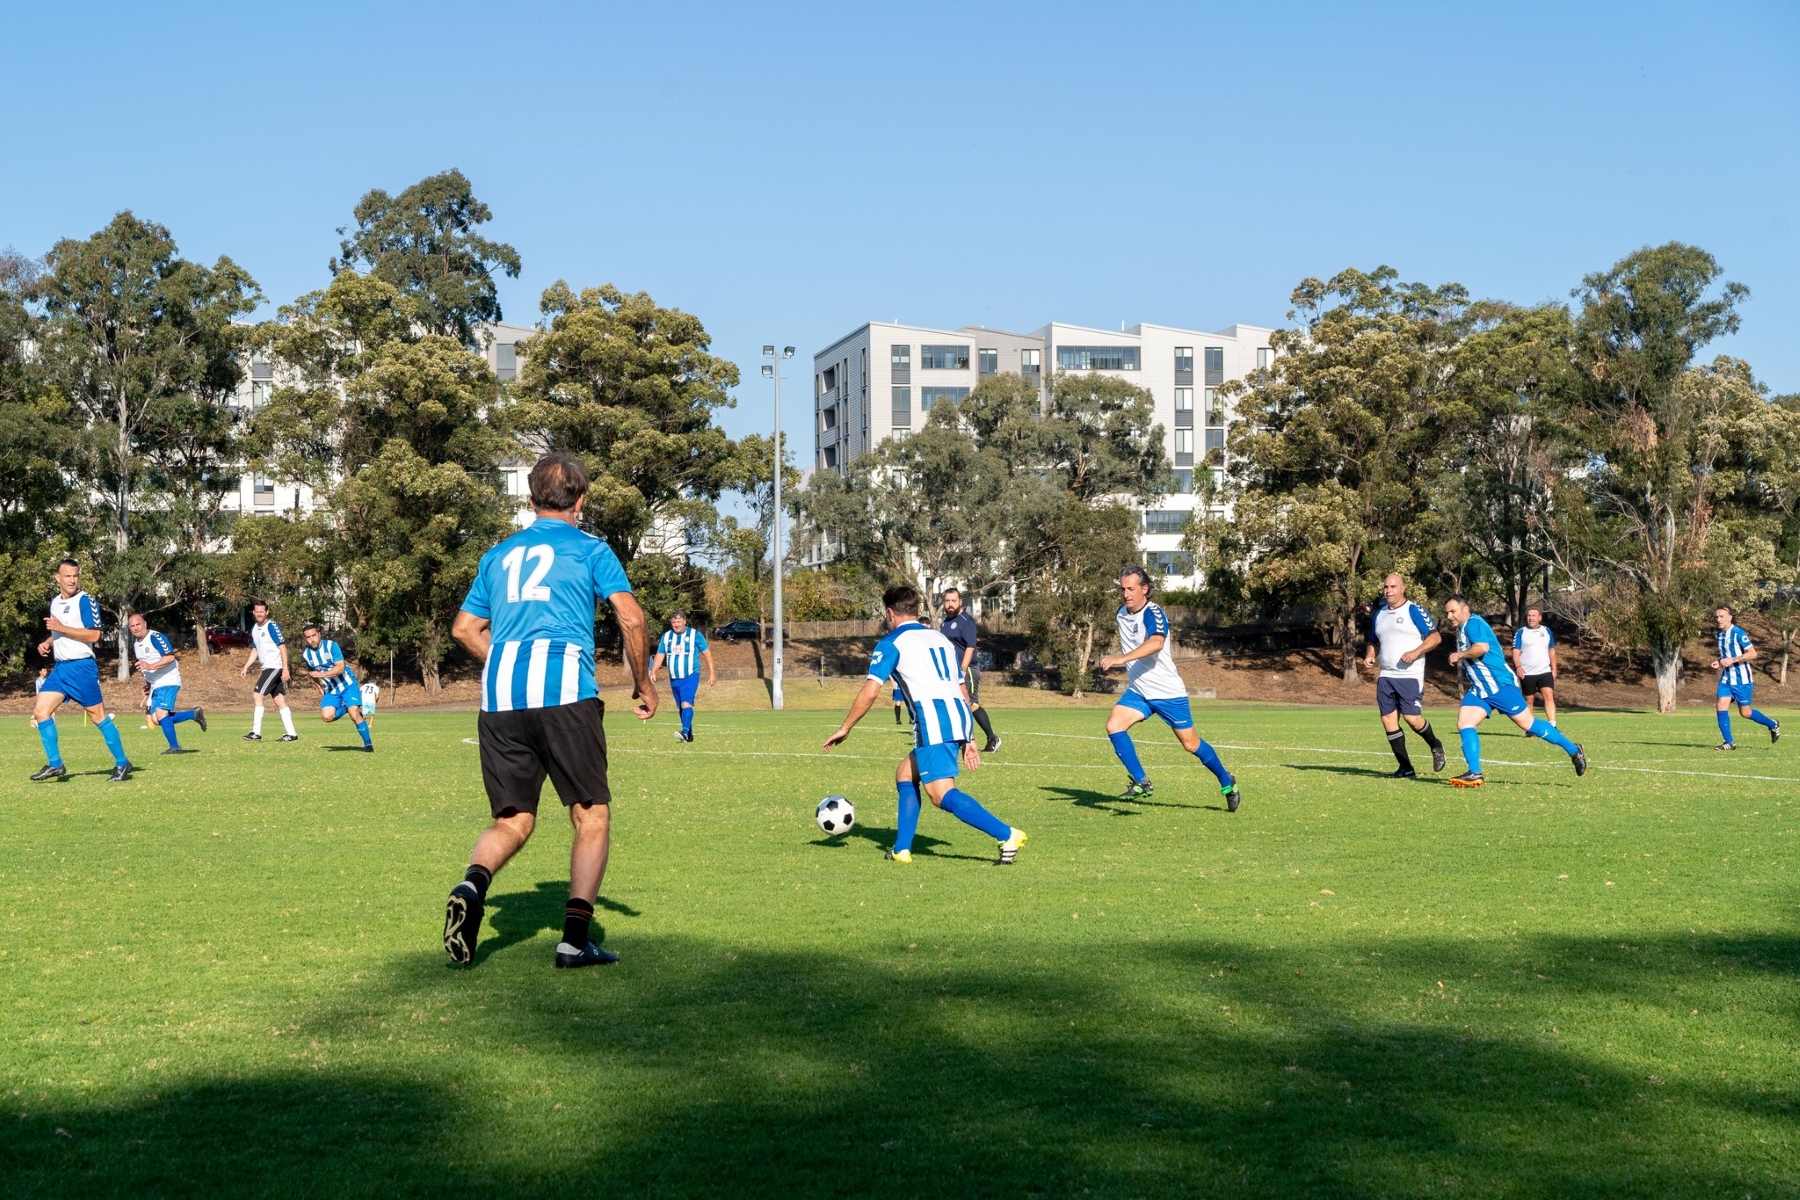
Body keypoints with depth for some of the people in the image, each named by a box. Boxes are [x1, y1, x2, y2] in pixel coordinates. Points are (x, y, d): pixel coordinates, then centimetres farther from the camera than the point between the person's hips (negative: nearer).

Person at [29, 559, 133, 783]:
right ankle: (54, 764, 3)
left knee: (98, 716, -3)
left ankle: (122, 764, 6)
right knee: (40, 710, -2)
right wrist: (47, 643, 9)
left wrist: (61, 628, -20)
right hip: (60, 667, 8)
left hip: (81, 667, -8)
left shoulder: (85, 601, -10)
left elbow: (94, 635, -18)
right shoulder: (54, 602, 14)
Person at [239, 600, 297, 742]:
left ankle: (256, 733, -10)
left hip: (275, 666, -8)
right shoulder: (254, 629, 13)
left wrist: (285, 669, -21)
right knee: (279, 701, 5)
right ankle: (291, 733, 5)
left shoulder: (272, 627, -12)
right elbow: (255, 650, 23)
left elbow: (282, 647, -15)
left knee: (258, 695, -11)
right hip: (267, 667, 8)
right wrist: (246, 667, 14)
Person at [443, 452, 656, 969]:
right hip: (565, 689, -4)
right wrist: (643, 683, 12)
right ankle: (575, 937, -4)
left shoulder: (499, 554, 23)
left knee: (512, 821, 11)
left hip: (499, 694, 4)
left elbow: (464, 628, 24)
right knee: (592, 815, 6)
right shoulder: (589, 549, 10)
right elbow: (631, 619, 0)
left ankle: (472, 885, -20)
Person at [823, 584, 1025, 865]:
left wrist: (844, 729, 7)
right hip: (959, 717, 8)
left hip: (933, 721, -8)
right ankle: (901, 849, 17)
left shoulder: (891, 643, 5)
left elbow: (870, 692, -4)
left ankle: (1007, 835, -25)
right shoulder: (941, 639, 26)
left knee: (942, 794, -12)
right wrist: (968, 739, 27)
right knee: (905, 774, 21)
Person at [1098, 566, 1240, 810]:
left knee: (1190, 743, 2)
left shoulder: (1153, 613, -20)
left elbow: (1156, 643, -42)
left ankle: (1227, 783, 25)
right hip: (1138, 691, 7)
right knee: (1113, 726, -17)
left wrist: (1121, 658, -51)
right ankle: (1141, 783, -11)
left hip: (1168, 692, -6)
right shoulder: (1121, 613, 5)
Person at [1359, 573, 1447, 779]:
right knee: (1388, 720, -1)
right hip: (1386, 676, 6)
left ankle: (1435, 746, 18)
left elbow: (1435, 637, -8)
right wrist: (1370, 656, 6)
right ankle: (1406, 768, 8)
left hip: (1410, 676, -6)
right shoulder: (1378, 615, 15)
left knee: (1411, 717, -13)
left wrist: (1416, 652, -20)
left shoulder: (1415, 612, -5)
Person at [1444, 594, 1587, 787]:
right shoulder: (1461, 629, 16)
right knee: (1464, 725, -7)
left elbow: (1482, 647, -33)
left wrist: (1459, 655, -21)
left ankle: (1573, 751, 9)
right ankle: (1474, 774, -10)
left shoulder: (1473, 623, -14)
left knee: (1528, 725, -4)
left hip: (1500, 685, -9)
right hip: (1479, 690, 9)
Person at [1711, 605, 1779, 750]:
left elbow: (1752, 653, -19)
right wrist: (1718, 662, 4)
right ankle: (1729, 742, -3)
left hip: (1741, 679, -7)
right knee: (1721, 706, -8)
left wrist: (1732, 660, -24)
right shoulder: (1719, 635, 8)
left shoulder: (1738, 633, -15)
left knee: (1745, 712, 3)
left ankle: (1772, 725, 27)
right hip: (1726, 678, 7)